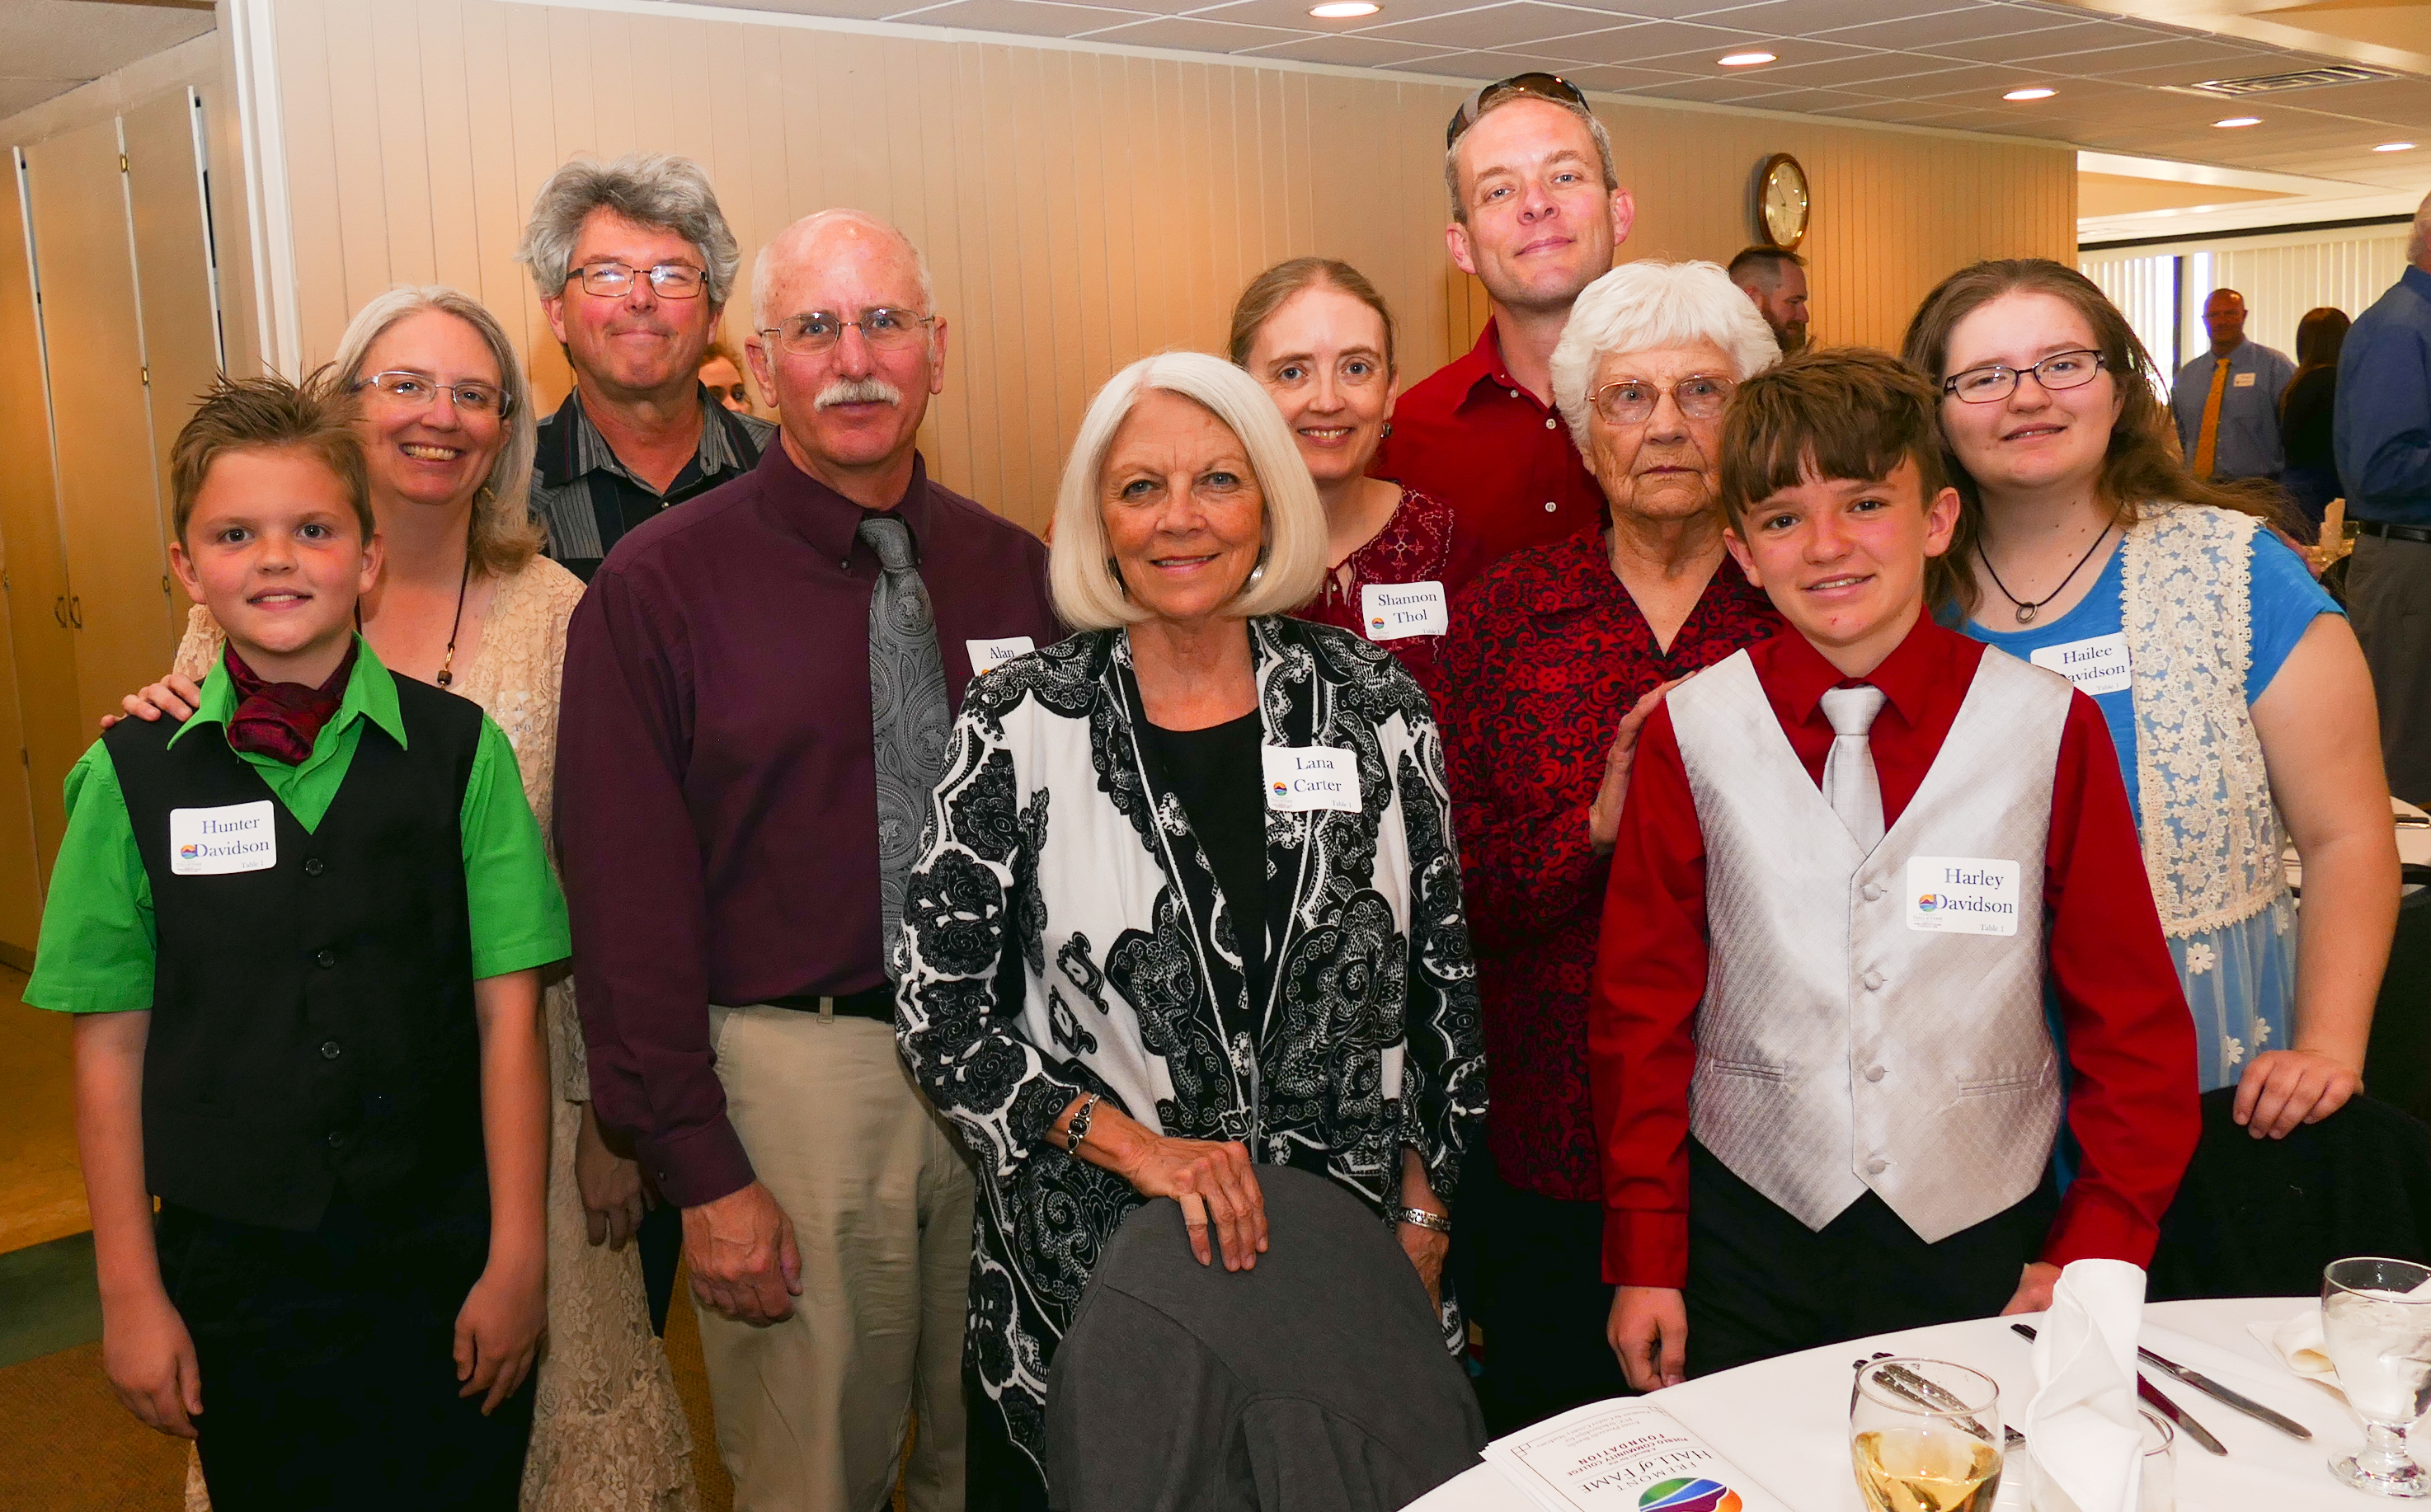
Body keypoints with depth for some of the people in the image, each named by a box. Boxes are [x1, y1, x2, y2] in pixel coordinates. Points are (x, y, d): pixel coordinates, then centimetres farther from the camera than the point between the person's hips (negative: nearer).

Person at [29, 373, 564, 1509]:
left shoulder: (459, 751, -6)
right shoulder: (133, 776, -3)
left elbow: (507, 1013, -6)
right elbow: (112, 1044, -1)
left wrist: (516, 1259, -5)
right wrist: (130, 1293, 0)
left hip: (444, 1260, 0)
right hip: (231, 1267, 1)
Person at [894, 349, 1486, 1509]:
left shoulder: (1370, 704, -1)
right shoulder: (1022, 725, -6)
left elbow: (1441, 978, 6)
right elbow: (941, 1013, -6)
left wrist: (1423, 1216, 3)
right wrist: (1133, 1143, -16)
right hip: (1091, 1274, -1)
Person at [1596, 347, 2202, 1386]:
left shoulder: (2049, 728, -6)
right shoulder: (1690, 735, -5)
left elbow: (2135, 1018, 0)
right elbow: (1641, 1010, 1)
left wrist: (2093, 1258, -4)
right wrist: (1645, 1259, 1)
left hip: (1982, 1243, 0)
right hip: (1748, 1234, 0)